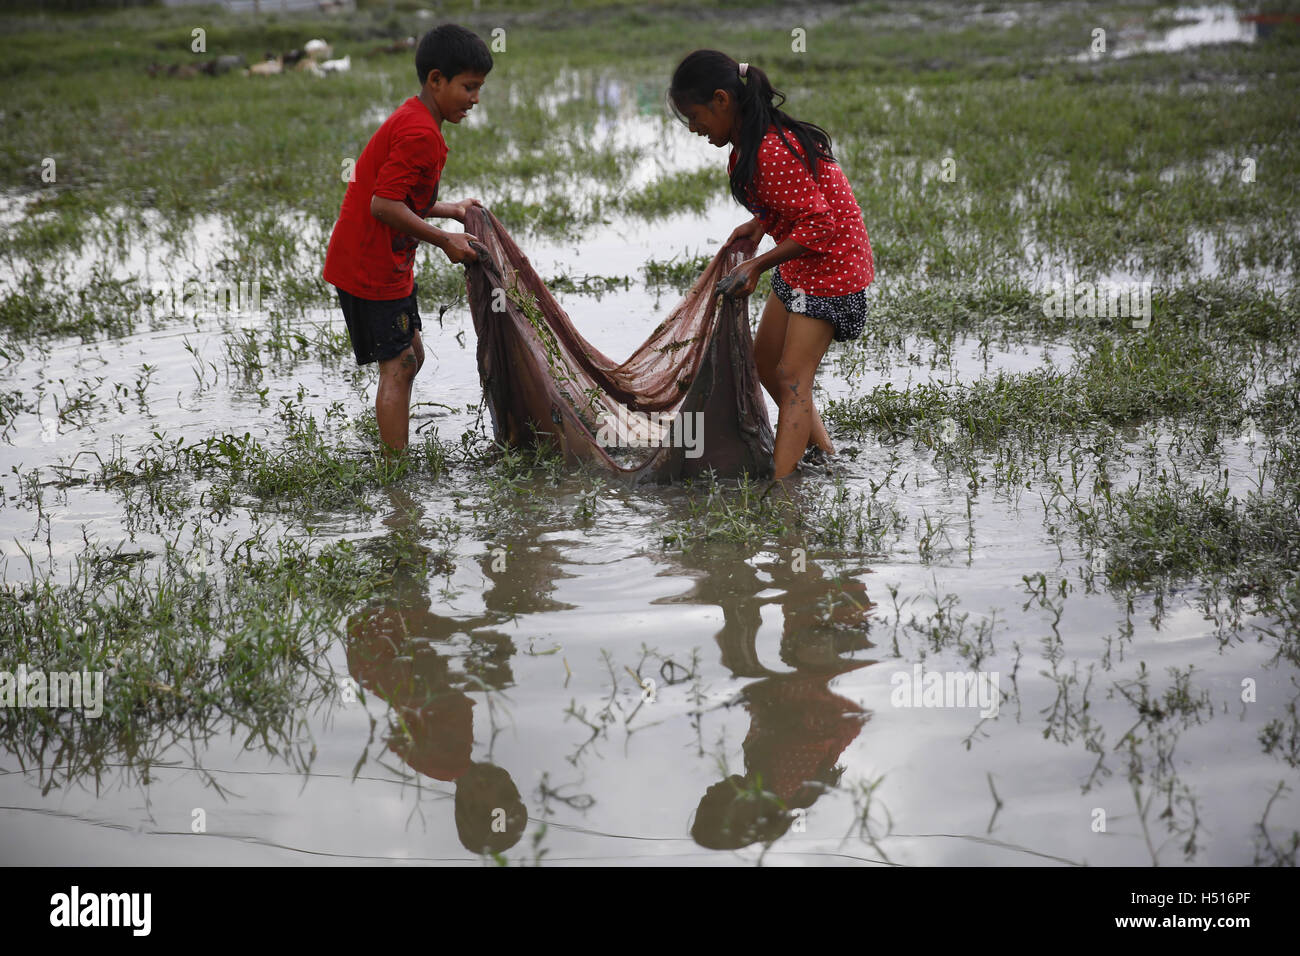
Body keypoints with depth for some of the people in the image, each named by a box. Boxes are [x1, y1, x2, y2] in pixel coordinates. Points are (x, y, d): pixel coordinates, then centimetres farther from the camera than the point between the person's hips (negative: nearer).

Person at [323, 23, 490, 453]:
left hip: (387, 261, 11)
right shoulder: (421, 133, -21)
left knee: (410, 357, 15)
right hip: (372, 267, -11)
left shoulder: (411, 121, 13)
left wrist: (449, 210, 15)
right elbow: (384, 206, -26)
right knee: (398, 366, -8)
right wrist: (444, 240, -18)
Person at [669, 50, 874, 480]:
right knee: (765, 360, 18)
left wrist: (758, 265, -26)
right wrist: (758, 226, -3)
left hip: (832, 262, -11)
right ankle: (821, 449, 31)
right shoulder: (750, 144, 3)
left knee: (792, 376, -14)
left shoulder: (772, 152, -29)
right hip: (799, 264, 11)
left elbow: (818, 225, -29)